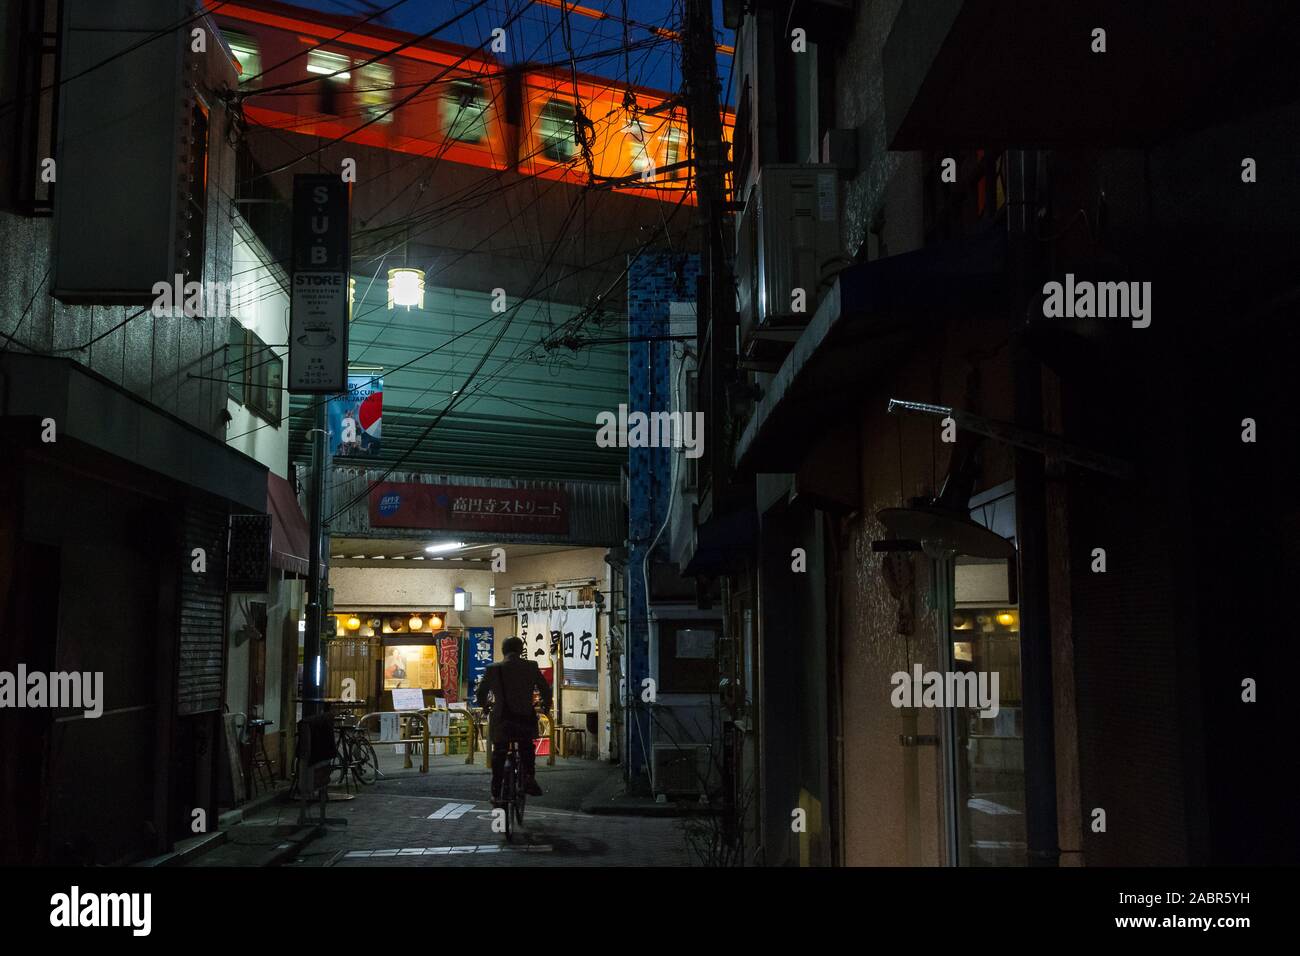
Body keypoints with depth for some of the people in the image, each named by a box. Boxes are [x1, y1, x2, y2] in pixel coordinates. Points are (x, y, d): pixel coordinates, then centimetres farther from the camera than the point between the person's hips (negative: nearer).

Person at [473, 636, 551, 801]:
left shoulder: (493, 669, -3)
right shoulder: (532, 667, -2)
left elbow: (480, 693, 3)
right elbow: (545, 690, 3)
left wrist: (486, 708, 22)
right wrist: (545, 707, 21)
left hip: (501, 721, -1)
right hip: (526, 719, 1)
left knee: (499, 757, 14)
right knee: (527, 750, 25)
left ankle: (496, 793, 15)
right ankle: (529, 778, 8)